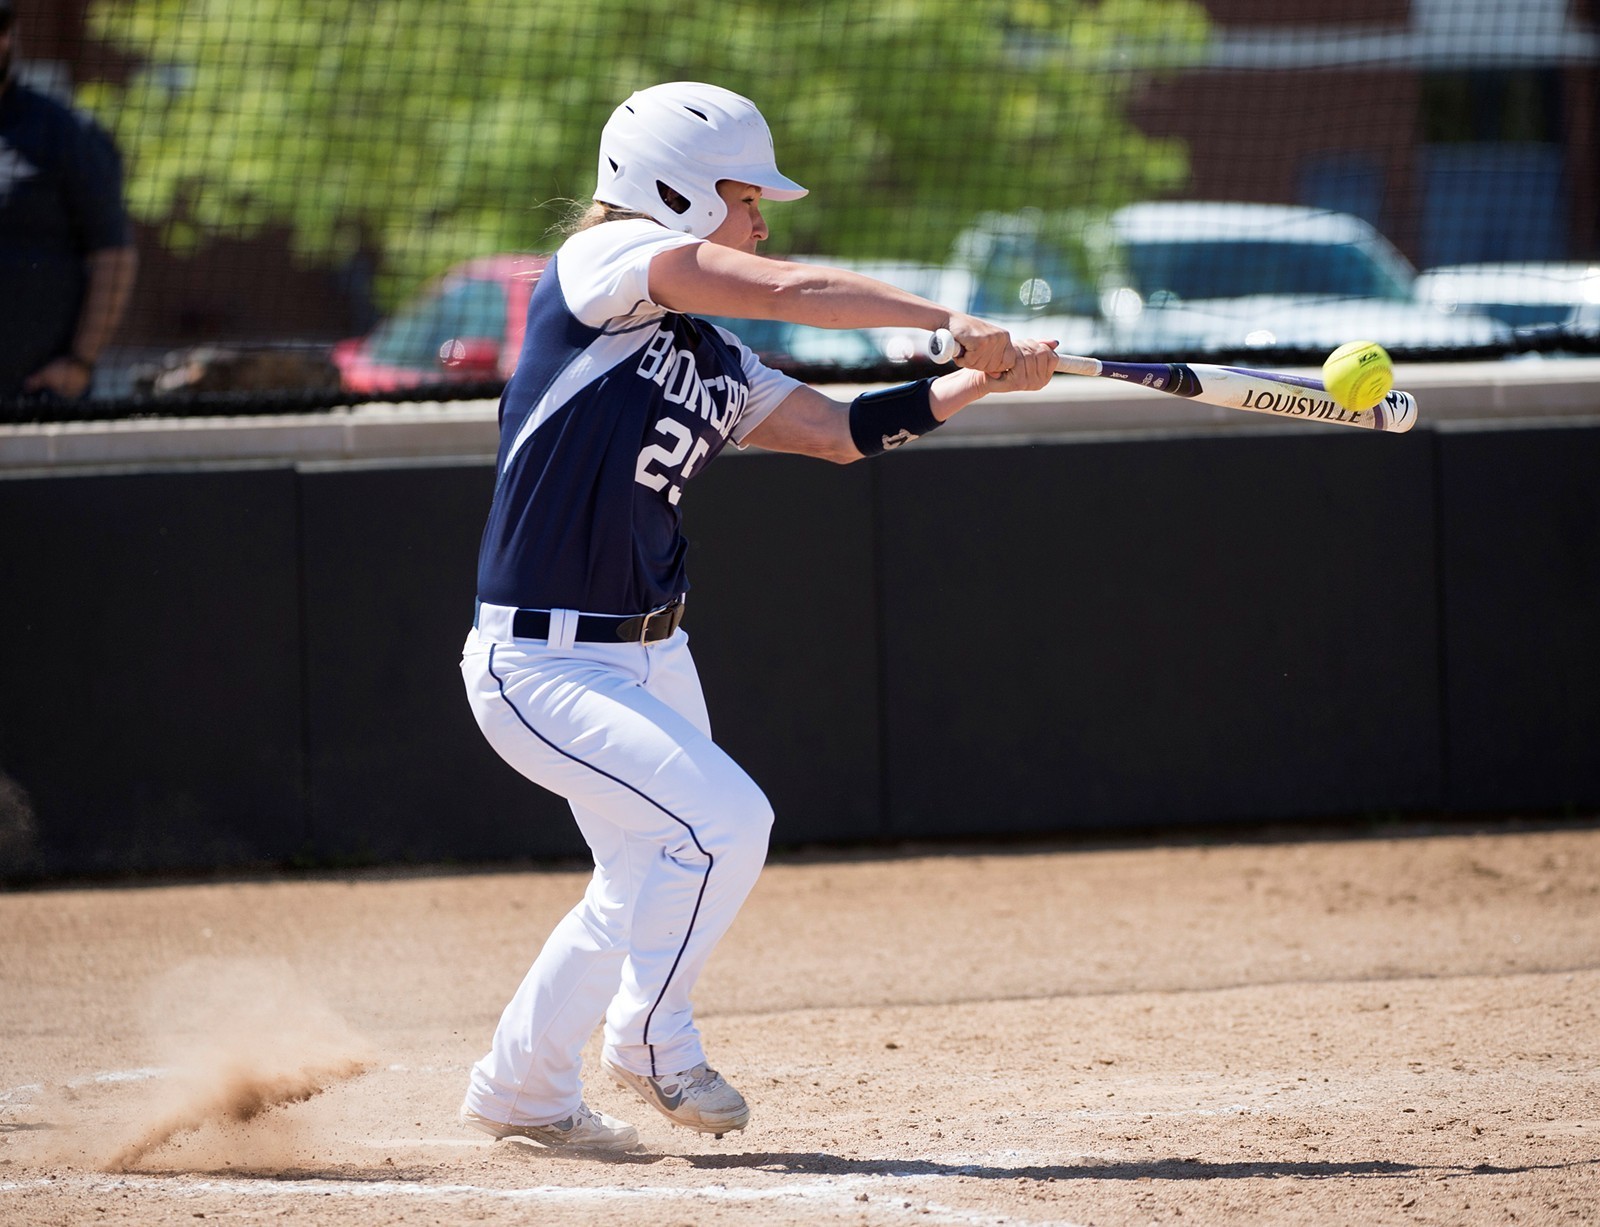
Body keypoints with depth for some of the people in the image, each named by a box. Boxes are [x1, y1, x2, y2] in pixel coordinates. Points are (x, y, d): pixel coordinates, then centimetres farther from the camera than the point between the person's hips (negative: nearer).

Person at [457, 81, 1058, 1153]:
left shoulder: (716, 367, 10)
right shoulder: (602, 262, -14)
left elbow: (837, 431, 10)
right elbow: (782, 291, -23)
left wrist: (982, 381, -1)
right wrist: (943, 320, -21)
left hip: (652, 657, 10)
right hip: (540, 668, -9)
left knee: (652, 884, 19)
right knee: (725, 822, -18)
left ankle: (521, 1095, 33)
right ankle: (653, 1040, 4)